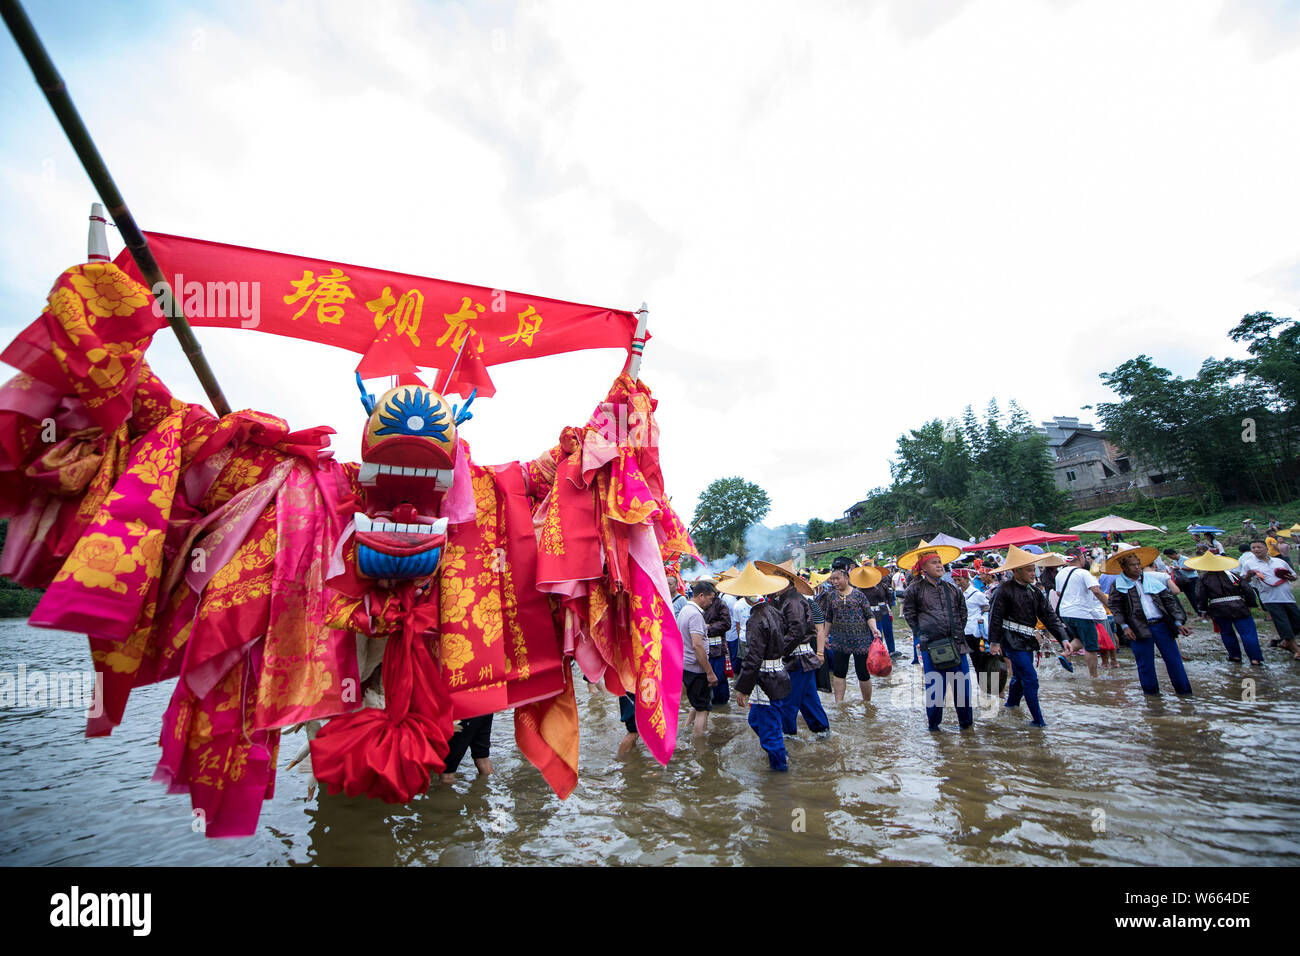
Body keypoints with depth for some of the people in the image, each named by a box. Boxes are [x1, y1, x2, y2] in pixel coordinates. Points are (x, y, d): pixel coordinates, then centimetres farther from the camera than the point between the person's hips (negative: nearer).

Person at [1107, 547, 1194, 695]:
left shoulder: (1152, 579, 9)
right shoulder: (1117, 585, 1)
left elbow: (1169, 600, 11)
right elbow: (1115, 607, 0)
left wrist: (1178, 622, 5)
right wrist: (1124, 626, -11)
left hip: (1161, 624, 3)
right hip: (1138, 629, -2)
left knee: (1174, 659, 6)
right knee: (1145, 664, 5)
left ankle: (1184, 691, 20)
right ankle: (1151, 693, 19)